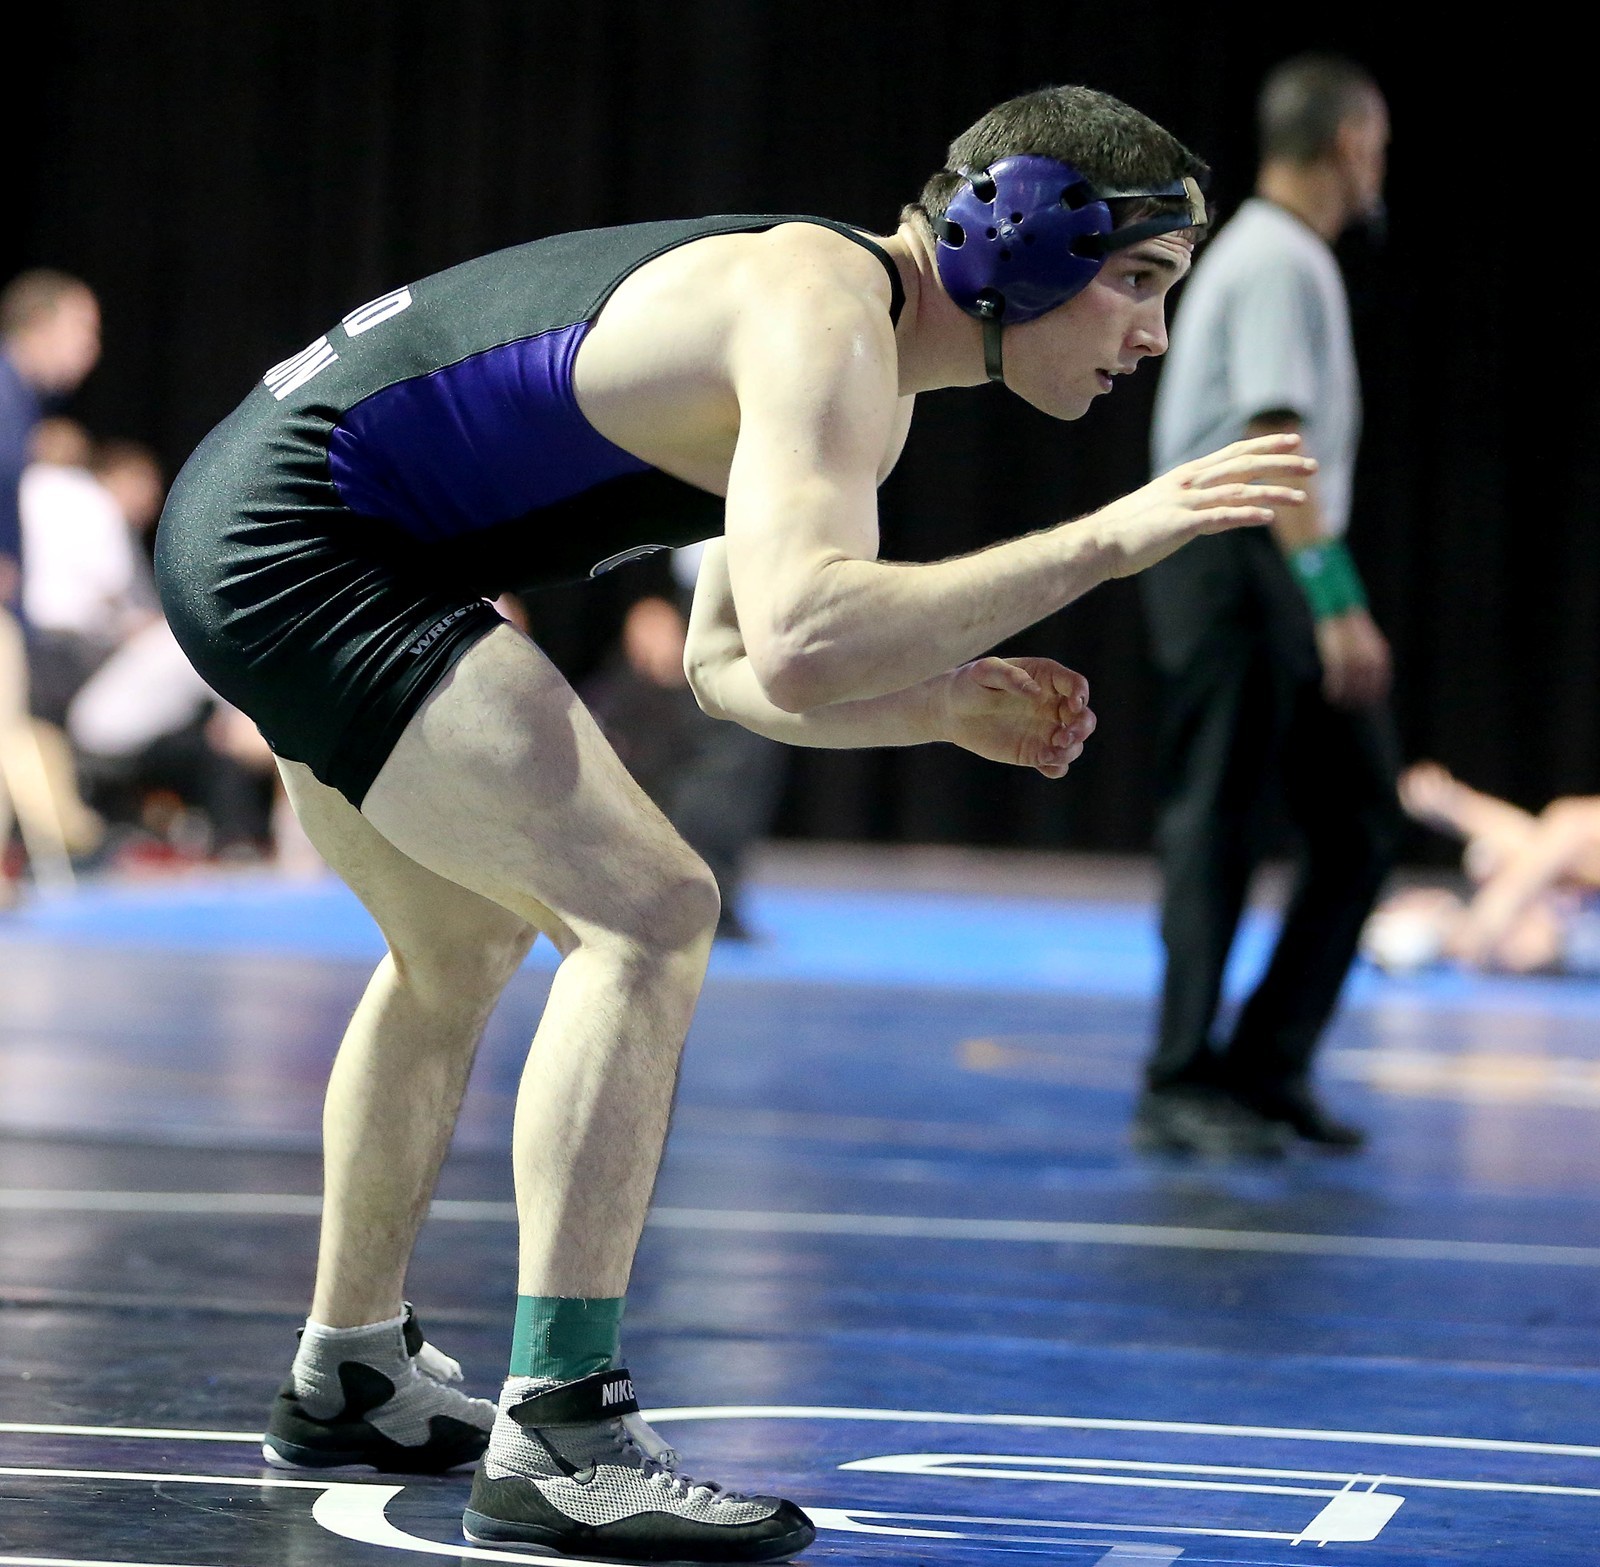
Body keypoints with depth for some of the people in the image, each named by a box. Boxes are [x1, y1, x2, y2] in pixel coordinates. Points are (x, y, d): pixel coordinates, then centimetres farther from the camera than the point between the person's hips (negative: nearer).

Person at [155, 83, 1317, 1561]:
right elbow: (796, 650, -35)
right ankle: (555, 1439, -19)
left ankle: (351, 1373, 42)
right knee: (647, 912, -17)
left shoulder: (872, 381, 13)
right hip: (298, 551, -11)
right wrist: (1099, 541, -31)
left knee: (464, 944, 27)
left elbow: (730, 662, 19)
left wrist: (948, 704, 4)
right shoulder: (825, 318, -20)